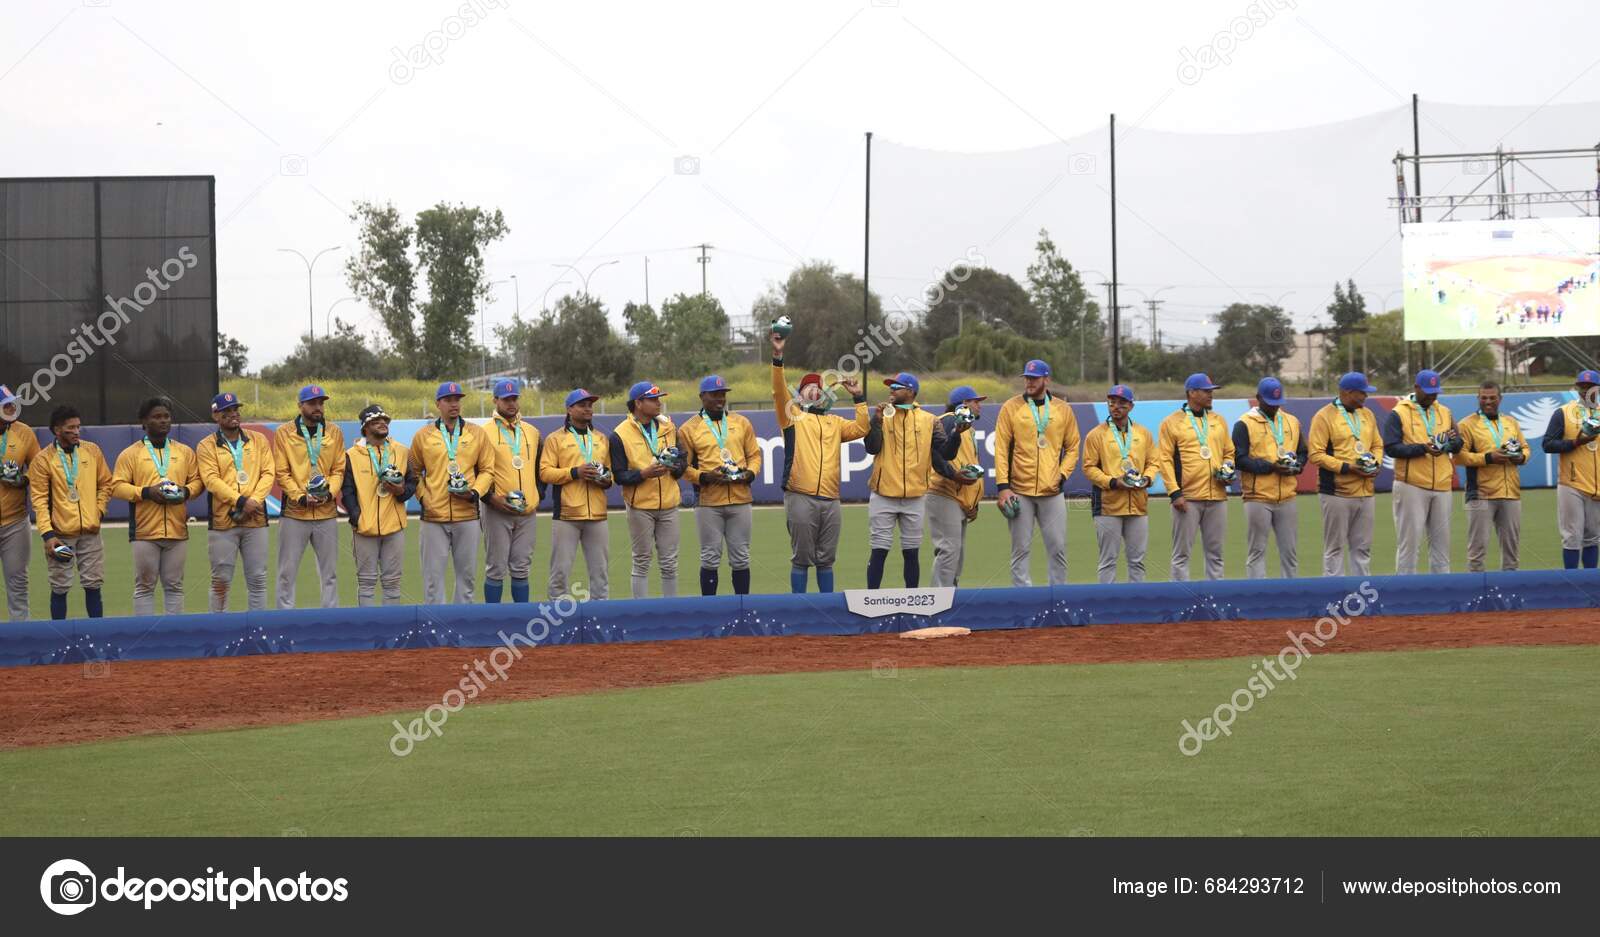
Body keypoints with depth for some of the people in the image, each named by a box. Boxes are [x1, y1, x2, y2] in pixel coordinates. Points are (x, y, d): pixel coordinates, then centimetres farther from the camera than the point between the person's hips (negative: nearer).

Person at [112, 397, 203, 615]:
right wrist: (146, 492, -15)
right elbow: (117, 486, -2)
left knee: (174, 586, 7)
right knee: (144, 586, 0)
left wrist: (187, 491, -8)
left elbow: (197, 480, 14)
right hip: (144, 531, -3)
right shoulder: (130, 454, 3)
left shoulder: (185, 452, 13)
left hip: (177, 530, 3)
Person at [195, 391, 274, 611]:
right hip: (222, 522, -2)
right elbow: (211, 480, -9)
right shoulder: (206, 446, 3)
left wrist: (254, 501, -13)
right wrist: (241, 502, -19)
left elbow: (268, 473, 4)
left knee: (257, 579, 5)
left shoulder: (258, 440, 12)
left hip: (255, 520, 2)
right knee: (221, 580, -1)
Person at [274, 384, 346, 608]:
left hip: (326, 513, 3)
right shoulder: (284, 433, 0)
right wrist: (301, 497, -15)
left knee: (329, 572, 9)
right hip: (294, 514, -3)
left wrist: (329, 492, -11)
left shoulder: (334, 433, 8)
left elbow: (339, 470, 7)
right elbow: (281, 472, -4)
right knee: (287, 572, 0)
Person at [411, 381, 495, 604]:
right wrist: (423, 497, -3)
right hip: (434, 516, -1)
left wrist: (475, 492, -7)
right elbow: (415, 473, 11)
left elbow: (487, 469, 8)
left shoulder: (477, 434, 7)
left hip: (467, 515, 1)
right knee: (433, 574, -2)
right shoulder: (423, 436, 6)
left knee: (467, 573, 7)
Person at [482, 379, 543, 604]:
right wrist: (490, 497, -14)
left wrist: (538, 496, 8)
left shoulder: (532, 432, 14)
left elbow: (541, 469, 23)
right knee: (496, 569, -3)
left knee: (521, 569, 8)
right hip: (498, 510, -4)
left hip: (528, 512, 5)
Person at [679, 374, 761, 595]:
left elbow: (754, 454, 15)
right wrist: (704, 477, -16)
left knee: (740, 558, 7)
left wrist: (750, 473, -5)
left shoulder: (741, 423, 12)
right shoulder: (689, 428, 1)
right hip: (708, 502, -3)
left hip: (740, 500, 3)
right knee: (710, 558, 0)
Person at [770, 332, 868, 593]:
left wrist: (858, 397, 7)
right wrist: (777, 356, -18)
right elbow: (779, 390, -7)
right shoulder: (793, 415, 8)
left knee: (826, 559, 8)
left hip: (830, 499, 4)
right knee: (801, 558, -2)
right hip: (800, 499, -4)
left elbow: (861, 429, 10)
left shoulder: (835, 422, 22)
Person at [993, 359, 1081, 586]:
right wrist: (1003, 487, -8)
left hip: (1052, 491, 1)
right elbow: (1001, 449, 0)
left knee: (1058, 549, 1)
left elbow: (1072, 446, 13)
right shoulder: (1011, 408, 3)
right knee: (1021, 550, 0)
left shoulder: (1062, 409, 8)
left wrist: (1063, 474, -3)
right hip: (1019, 491, -1)